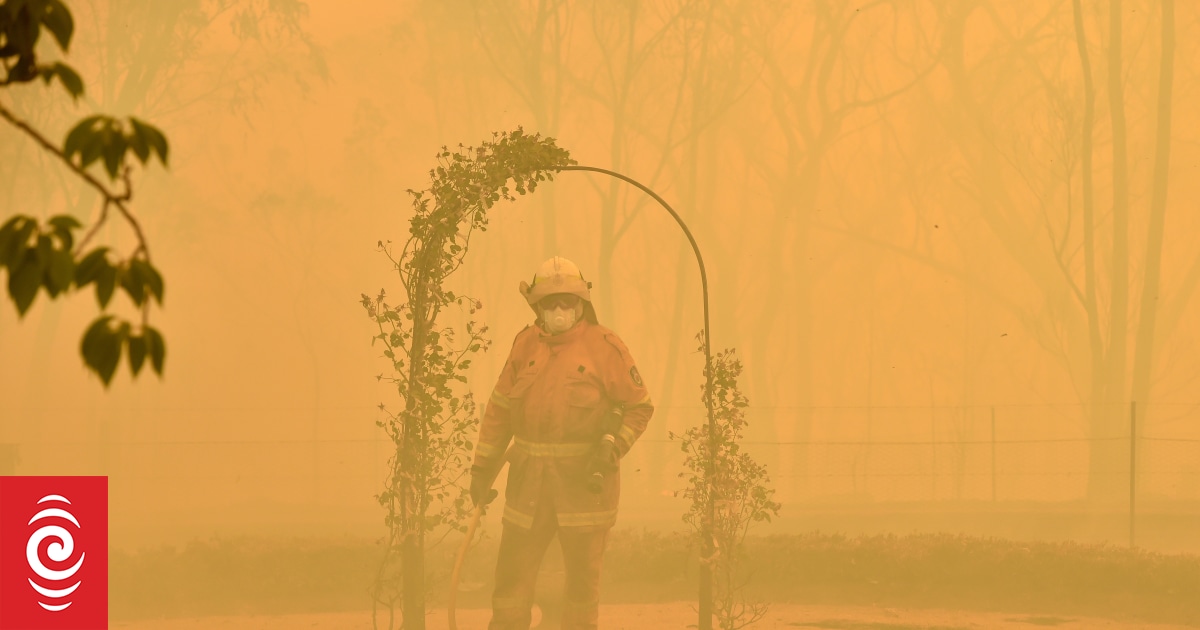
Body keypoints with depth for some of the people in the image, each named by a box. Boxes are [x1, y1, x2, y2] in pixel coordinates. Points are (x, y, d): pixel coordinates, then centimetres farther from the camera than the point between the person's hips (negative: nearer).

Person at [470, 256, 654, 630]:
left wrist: (610, 449, -15)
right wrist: (482, 468, 11)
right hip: (530, 477, 4)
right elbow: (500, 408, 12)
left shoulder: (604, 346, -6)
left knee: (583, 575, 6)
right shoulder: (526, 344, 6)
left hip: (585, 479, -3)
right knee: (513, 570, 4)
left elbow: (640, 406, -2)